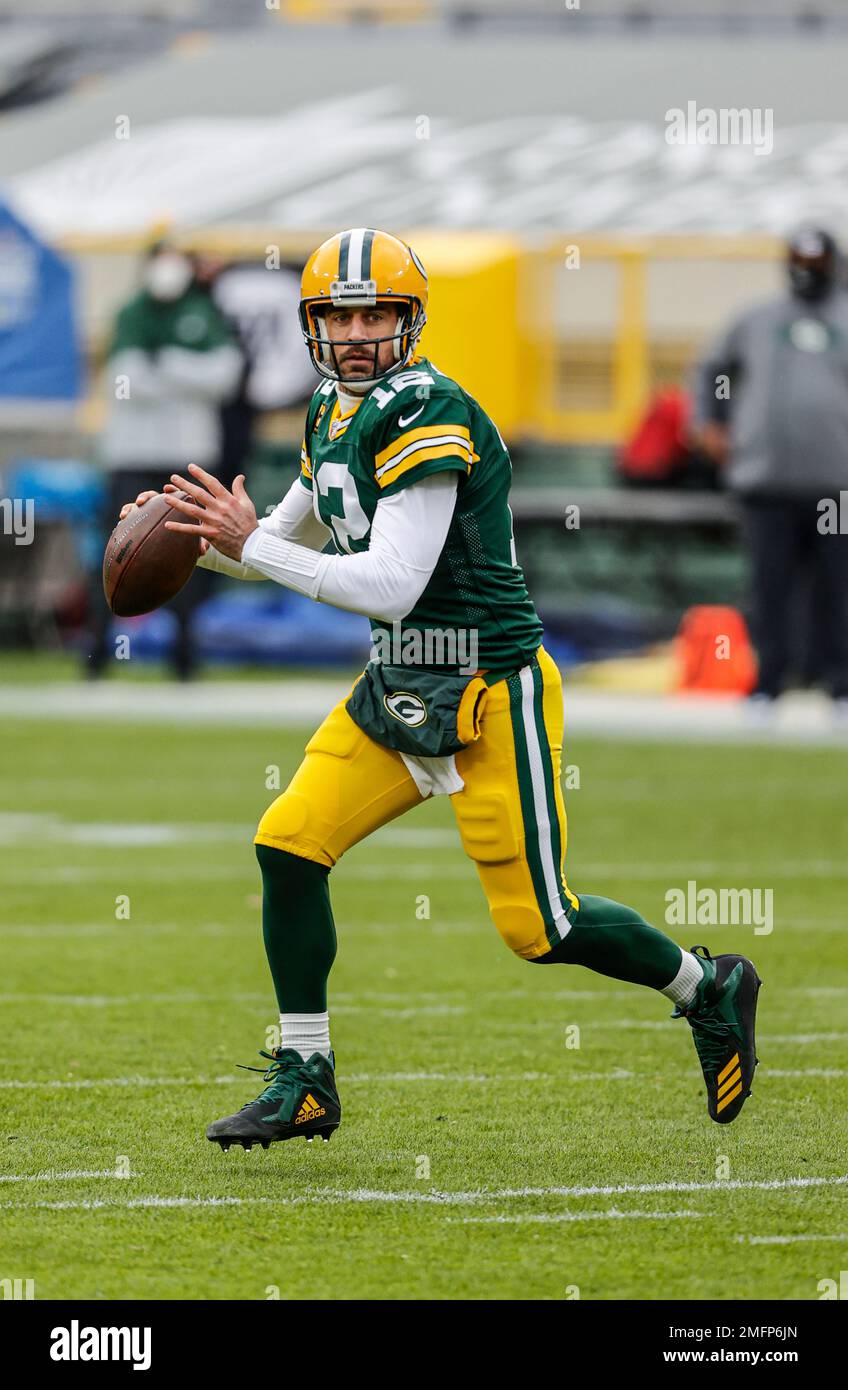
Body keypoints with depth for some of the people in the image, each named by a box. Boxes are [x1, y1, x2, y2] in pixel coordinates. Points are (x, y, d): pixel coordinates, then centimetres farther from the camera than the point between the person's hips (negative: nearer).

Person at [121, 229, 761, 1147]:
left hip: (491, 699, -8)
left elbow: (390, 587, -26)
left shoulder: (428, 419, -20)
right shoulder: (336, 416, 9)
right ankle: (304, 1083, 4)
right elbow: (286, 543, 22)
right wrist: (196, 539, 3)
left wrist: (249, 543, -24)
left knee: (537, 925, -3)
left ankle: (708, 989, 23)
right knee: (289, 840, -6)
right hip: (399, 692, 8)